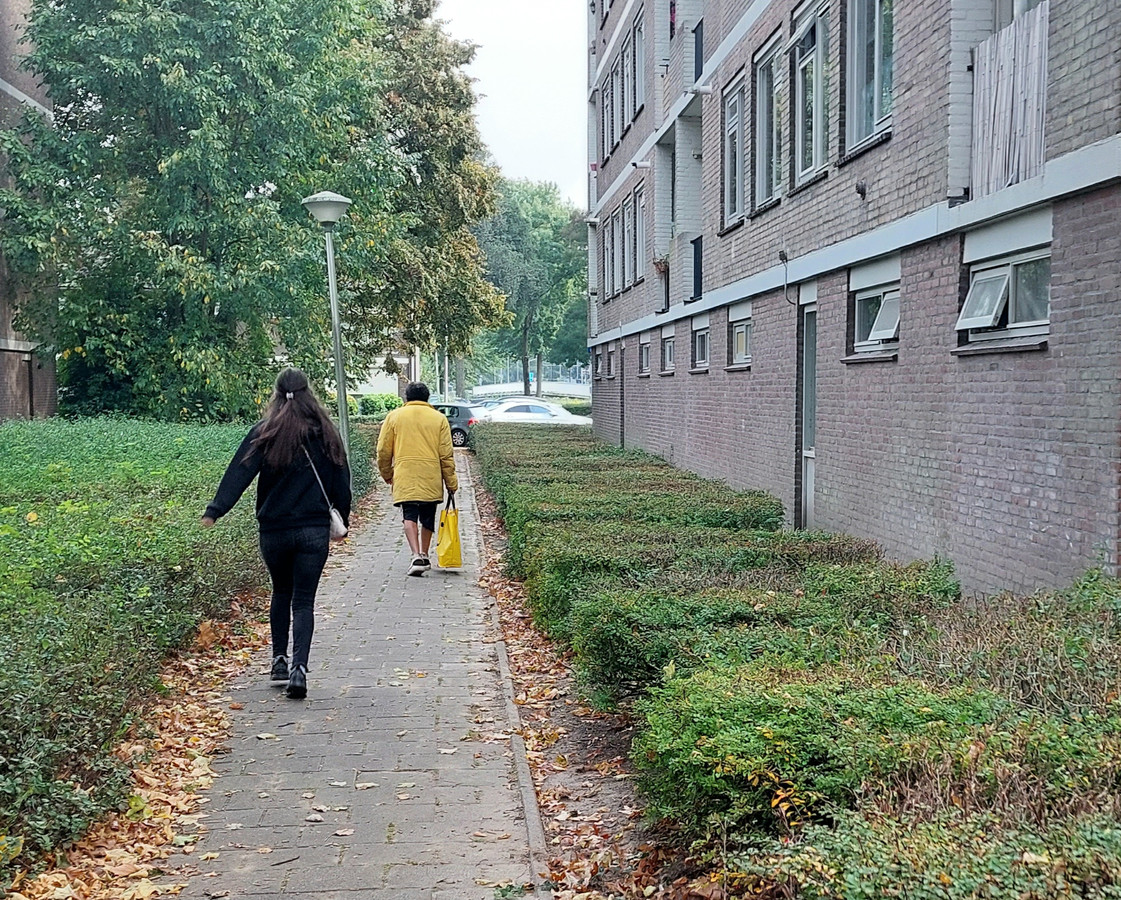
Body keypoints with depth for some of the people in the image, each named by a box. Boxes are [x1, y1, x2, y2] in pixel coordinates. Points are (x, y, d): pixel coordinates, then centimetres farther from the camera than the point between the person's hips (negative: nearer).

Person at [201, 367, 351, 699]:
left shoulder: (264, 433, -3)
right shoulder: (325, 434, 3)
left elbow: (239, 473, -11)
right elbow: (340, 481, 9)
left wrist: (215, 510, -14)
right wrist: (343, 519, 20)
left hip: (274, 529, 0)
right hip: (315, 530, 0)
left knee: (281, 592, 21)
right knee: (304, 600, 2)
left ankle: (279, 659, 23)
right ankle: (299, 667, -12)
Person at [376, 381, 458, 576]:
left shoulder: (394, 416, 6)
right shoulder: (439, 418, 6)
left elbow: (383, 450, 6)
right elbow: (446, 454, 3)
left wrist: (387, 474, 21)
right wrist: (451, 483, 10)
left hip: (404, 477, -1)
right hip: (431, 478, 1)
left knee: (410, 516, -5)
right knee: (428, 518, 15)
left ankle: (416, 556, -22)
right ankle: (424, 556, 25)